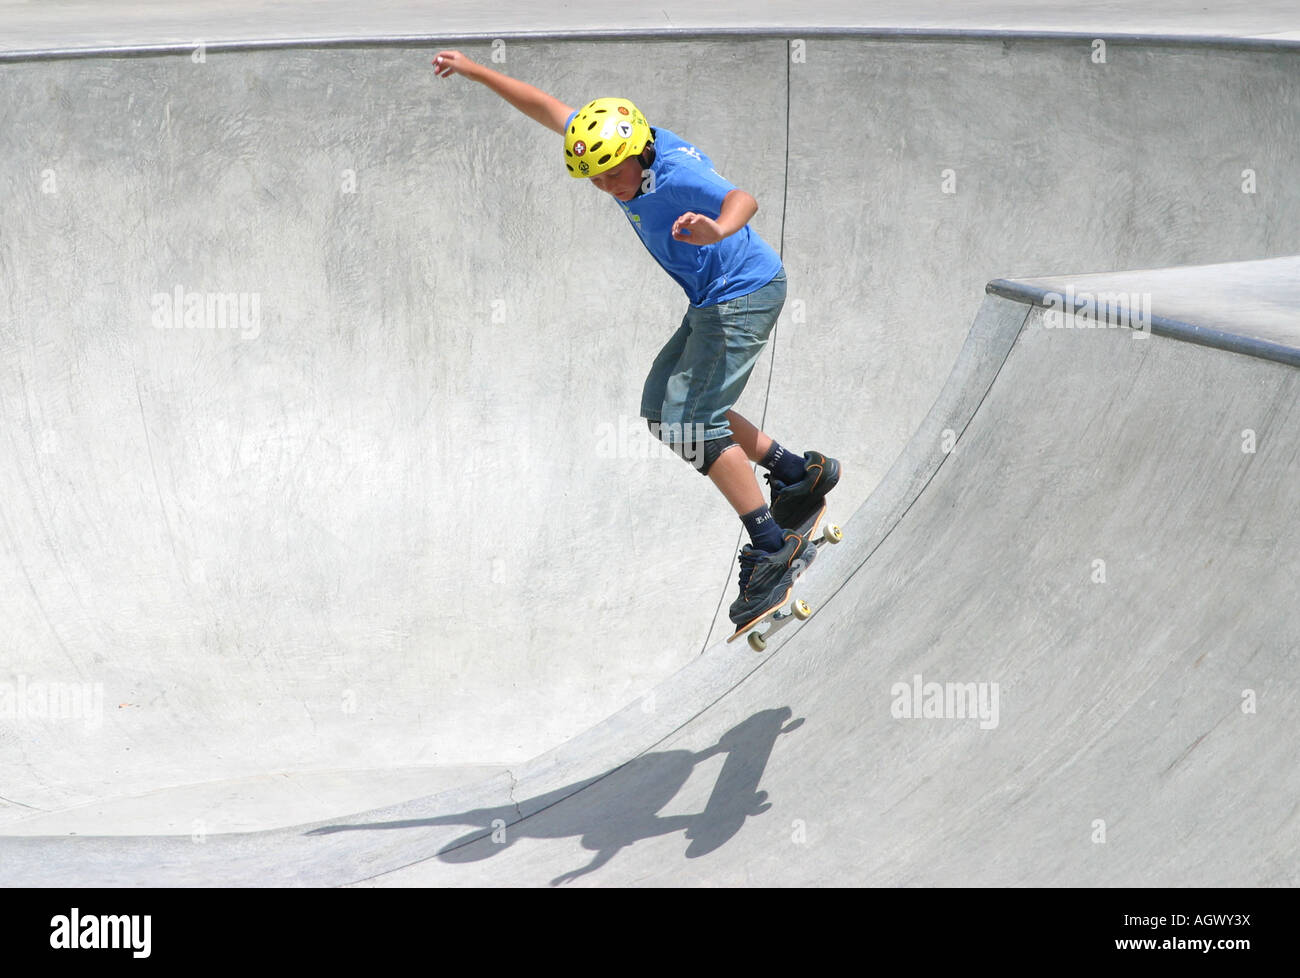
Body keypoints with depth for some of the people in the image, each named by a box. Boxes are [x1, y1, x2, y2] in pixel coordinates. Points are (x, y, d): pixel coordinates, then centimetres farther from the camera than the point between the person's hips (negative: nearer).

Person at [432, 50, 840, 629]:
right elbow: (549, 109, 12)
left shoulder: (675, 173, -28)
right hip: (713, 304, 10)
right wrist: (474, 72, 15)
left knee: (690, 423, -17)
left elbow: (743, 199, -46)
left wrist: (719, 229, -69)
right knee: (663, 411, 15)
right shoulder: (611, 140, -3)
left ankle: (774, 547, -13)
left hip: (744, 295, -10)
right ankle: (799, 473, 19)